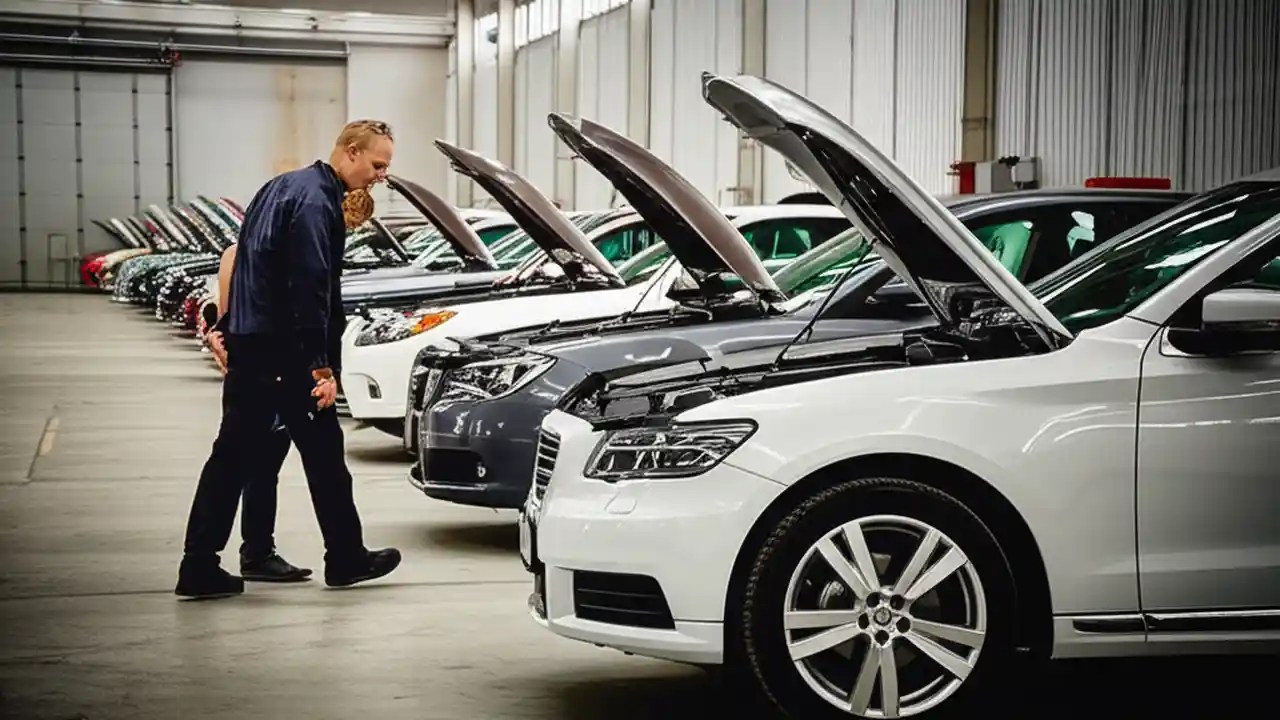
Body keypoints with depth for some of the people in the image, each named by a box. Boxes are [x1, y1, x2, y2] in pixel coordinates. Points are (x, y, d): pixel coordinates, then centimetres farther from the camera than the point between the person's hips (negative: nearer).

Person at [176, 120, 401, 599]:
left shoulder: (284, 187, 17)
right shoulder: (316, 203, -15)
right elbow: (311, 289, -21)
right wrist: (322, 366, -21)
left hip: (247, 342, 9)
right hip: (282, 349, -9)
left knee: (234, 454, 7)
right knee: (322, 449, 4)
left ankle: (199, 568, 7)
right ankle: (345, 558, 16)